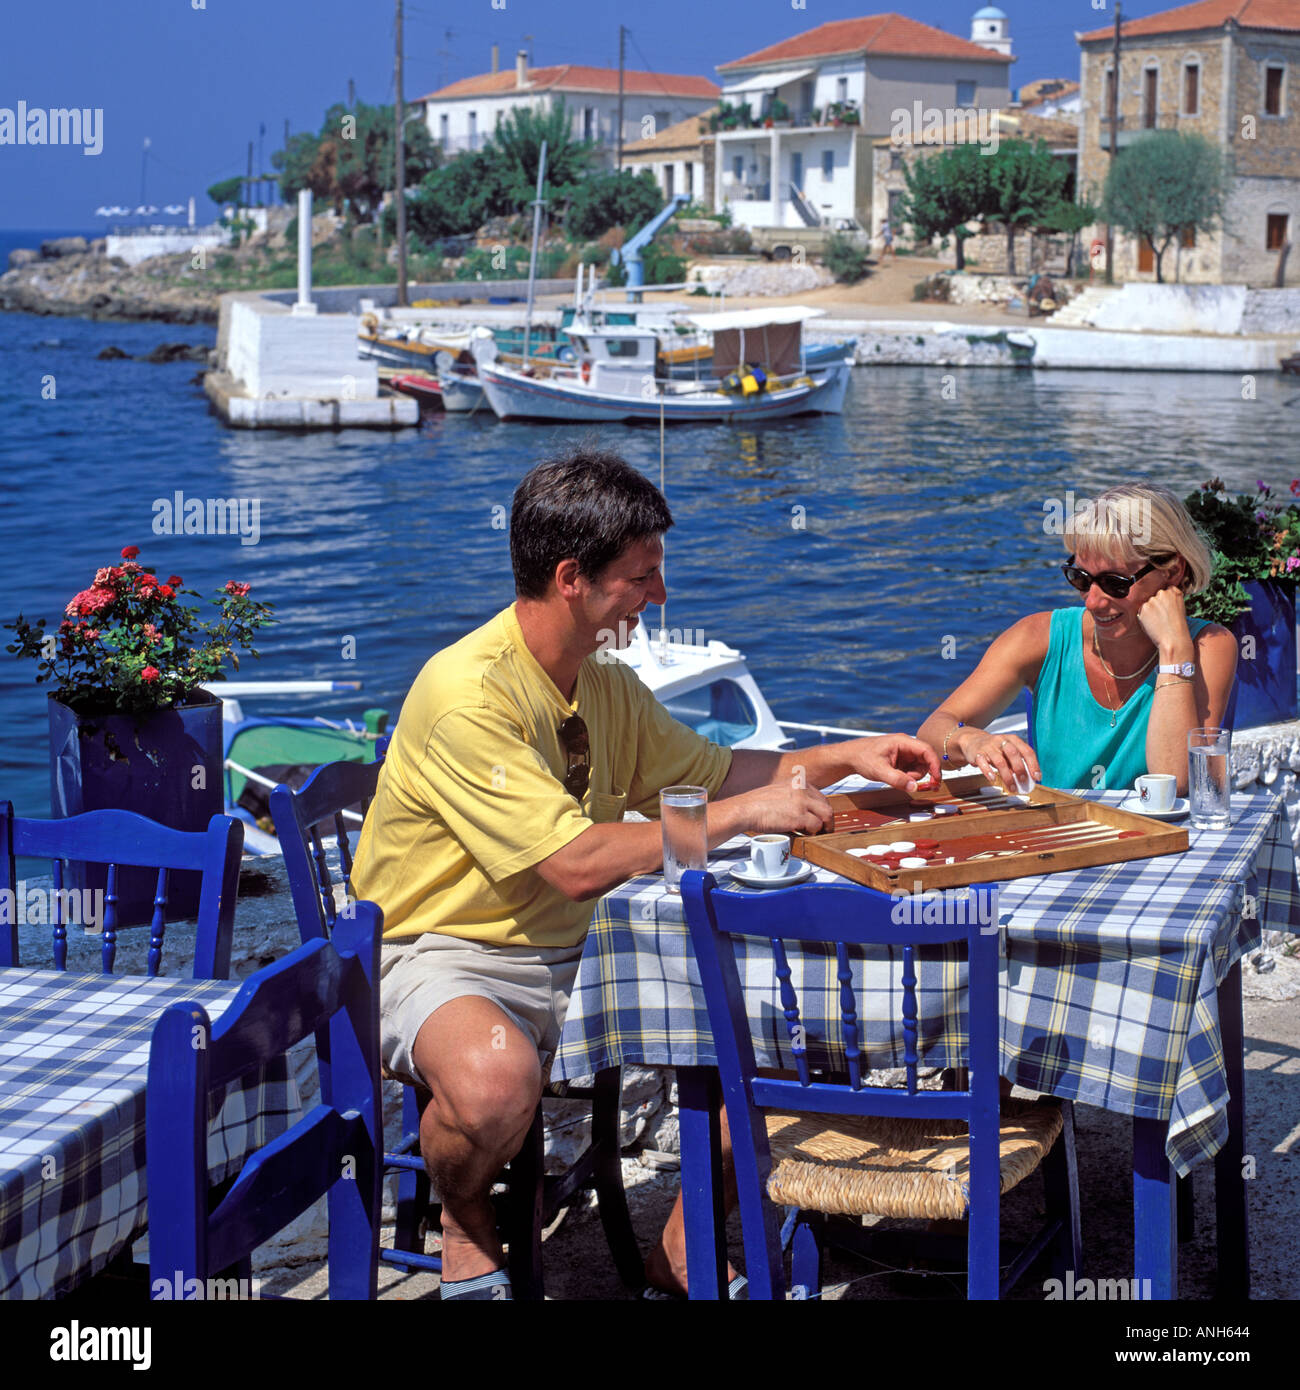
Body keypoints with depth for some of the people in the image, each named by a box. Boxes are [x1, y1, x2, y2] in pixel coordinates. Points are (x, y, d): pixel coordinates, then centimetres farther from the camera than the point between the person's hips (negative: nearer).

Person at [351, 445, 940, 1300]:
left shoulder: (606, 685, 7)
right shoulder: (468, 692, -22)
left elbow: (706, 770, 21)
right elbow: (576, 864, -28)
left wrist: (844, 759, 8)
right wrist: (743, 814, -21)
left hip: (572, 955, 8)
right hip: (442, 957, -8)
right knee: (496, 1074, -40)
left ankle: (683, 1258, 11)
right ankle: (468, 1229, -4)